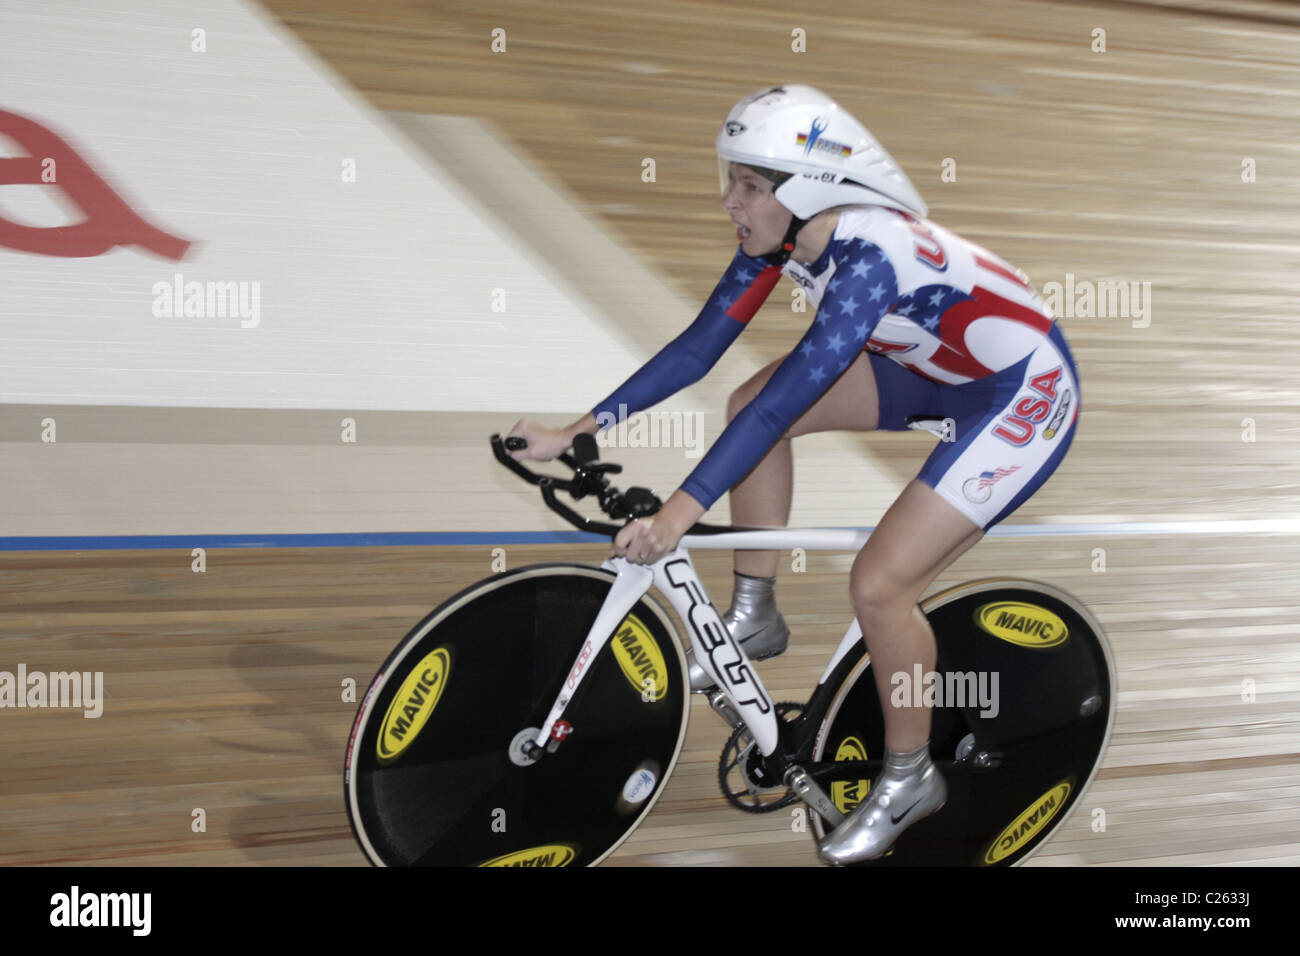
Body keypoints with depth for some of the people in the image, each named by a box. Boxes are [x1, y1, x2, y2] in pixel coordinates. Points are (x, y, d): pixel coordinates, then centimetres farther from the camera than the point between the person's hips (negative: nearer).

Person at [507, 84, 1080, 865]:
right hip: (939, 371, 9)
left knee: (878, 586, -16)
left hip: (1026, 394, -8)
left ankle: (909, 778, 8)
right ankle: (755, 616, 12)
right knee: (750, 401, -2)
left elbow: (789, 398, -40)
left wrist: (678, 514, -43)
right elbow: (699, 348, -7)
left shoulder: (870, 257, -34)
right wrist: (574, 433, -12)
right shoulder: (779, 240, -9)